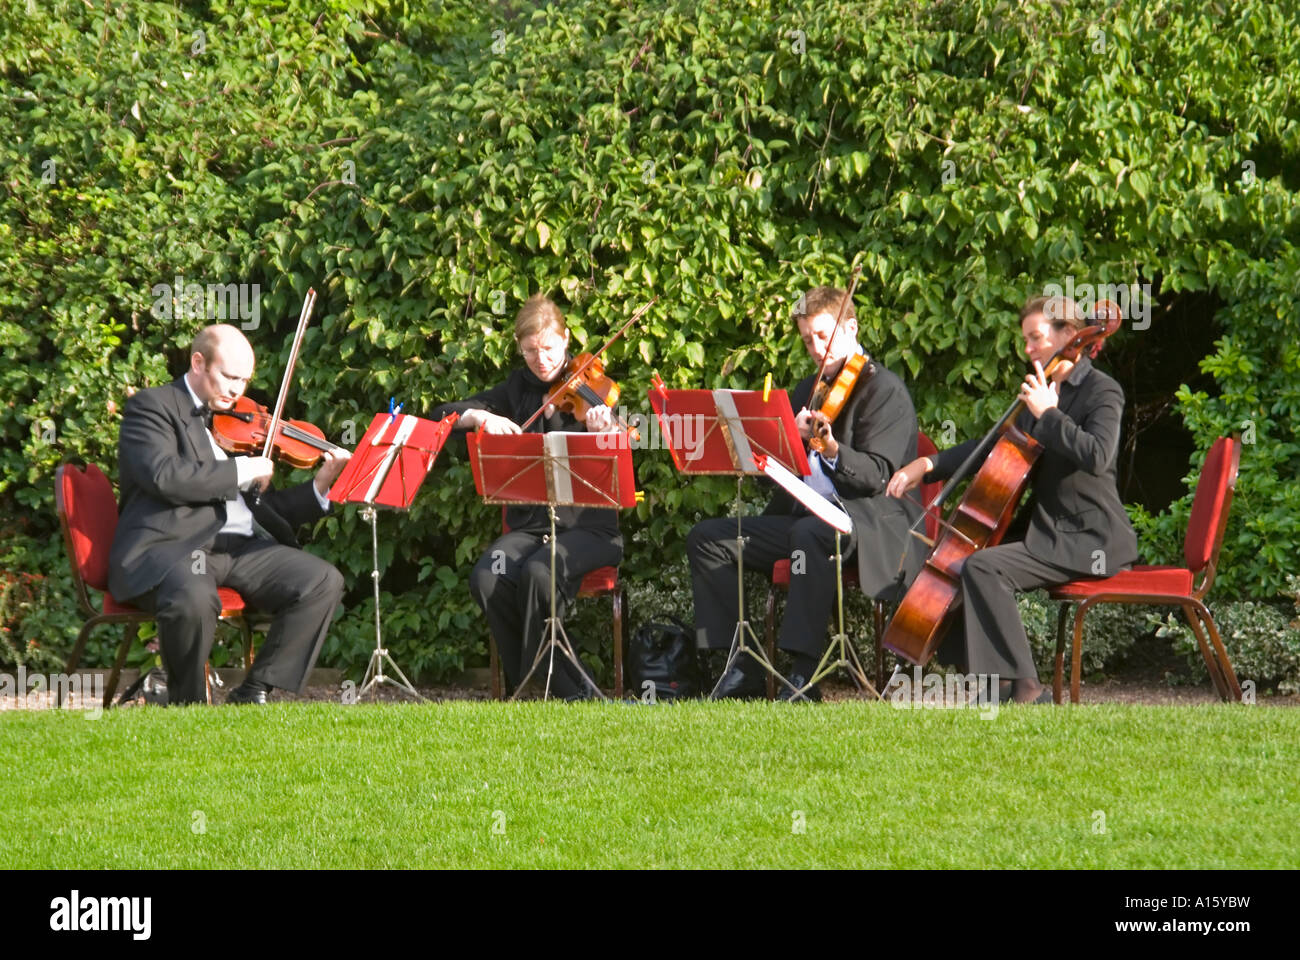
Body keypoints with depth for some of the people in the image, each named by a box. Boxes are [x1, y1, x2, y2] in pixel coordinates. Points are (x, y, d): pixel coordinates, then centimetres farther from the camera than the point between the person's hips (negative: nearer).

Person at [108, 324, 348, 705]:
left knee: (323, 582, -14)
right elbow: (166, 477, -17)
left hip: (238, 546, 7)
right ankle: (186, 703, -13)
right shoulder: (151, 407, 3)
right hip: (168, 546, -7)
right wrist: (242, 471, -10)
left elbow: (260, 508, 23)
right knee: (193, 598, -39)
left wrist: (319, 488, 8)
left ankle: (253, 693, -9)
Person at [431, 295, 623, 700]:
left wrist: (603, 433, -38)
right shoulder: (518, 389, 11)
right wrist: (479, 416, -14)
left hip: (588, 527, -4)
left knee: (538, 572, -35)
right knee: (487, 577, -27)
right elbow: (441, 415, 7)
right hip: (529, 525, 4)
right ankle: (569, 687, -18)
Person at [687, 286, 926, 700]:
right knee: (706, 537, -6)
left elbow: (876, 476, -15)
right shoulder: (808, 391, 21)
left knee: (811, 533, -41)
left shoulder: (885, 390, -4)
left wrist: (833, 450, -33)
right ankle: (743, 668, -13)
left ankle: (805, 675, -39)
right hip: (803, 517, 8)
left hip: (873, 524, -8)